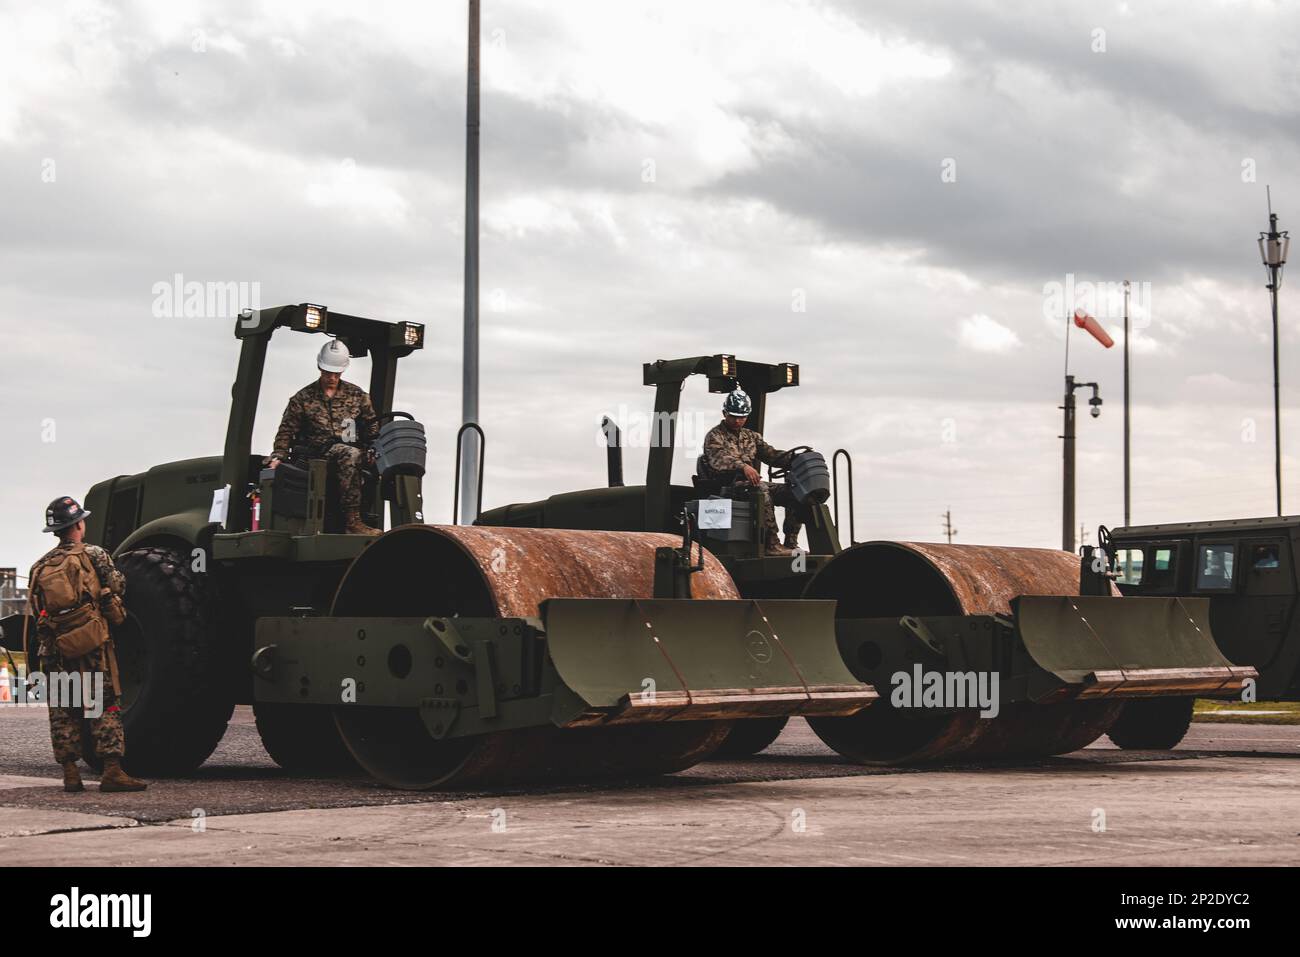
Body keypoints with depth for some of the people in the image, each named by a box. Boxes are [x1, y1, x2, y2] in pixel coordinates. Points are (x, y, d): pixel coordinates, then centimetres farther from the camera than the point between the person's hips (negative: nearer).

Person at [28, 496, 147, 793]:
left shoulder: (39, 568, 12)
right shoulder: (93, 555, -1)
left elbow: (33, 616, 13)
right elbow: (118, 588, -1)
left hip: (55, 648, 4)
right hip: (92, 644, -4)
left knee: (62, 713, 9)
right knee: (105, 707, -4)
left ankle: (70, 774, 6)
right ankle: (112, 771, -11)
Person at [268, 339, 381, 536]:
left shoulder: (357, 395, 17)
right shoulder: (302, 398, 11)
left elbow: (371, 427, 22)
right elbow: (287, 431, 9)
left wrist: (373, 451, 7)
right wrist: (278, 457, -5)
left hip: (347, 452, 2)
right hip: (312, 456, -2)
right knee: (350, 455, -35)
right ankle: (352, 521, -39)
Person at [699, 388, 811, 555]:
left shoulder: (751, 436, 24)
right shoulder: (715, 436, 2)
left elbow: (770, 454, 11)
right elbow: (719, 459, -19)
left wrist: (794, 458, -9)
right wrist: (742, 466, -38)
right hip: (727, 485, -7)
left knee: (794, 492, -11)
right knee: (761, 489, -36)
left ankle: (791, 543, -14)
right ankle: (771, 545, -41)